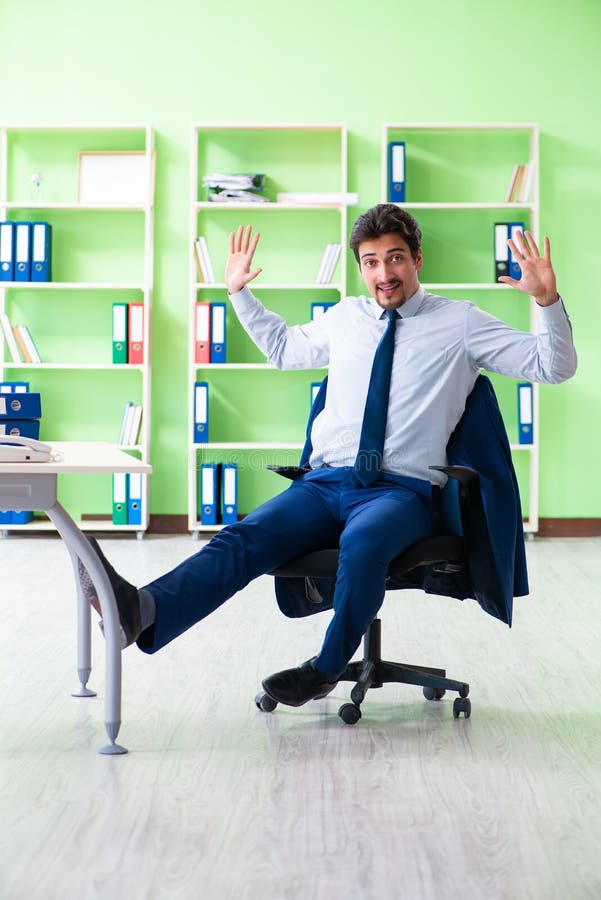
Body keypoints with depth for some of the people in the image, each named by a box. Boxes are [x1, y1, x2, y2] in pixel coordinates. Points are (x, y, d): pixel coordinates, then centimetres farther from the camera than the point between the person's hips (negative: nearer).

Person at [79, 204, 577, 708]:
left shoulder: (460, 322, 8)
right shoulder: (344, 318, 21)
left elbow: (554, 366, 4)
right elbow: (283, 348, 41)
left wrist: (548, 300, -12)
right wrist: (239, 293, 35)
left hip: (402, 491, -3)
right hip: (325, 482, 4)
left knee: (362, 540, -40)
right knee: (246, 538, -26)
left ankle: (326, 668, -28)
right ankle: (142, 612, -49)